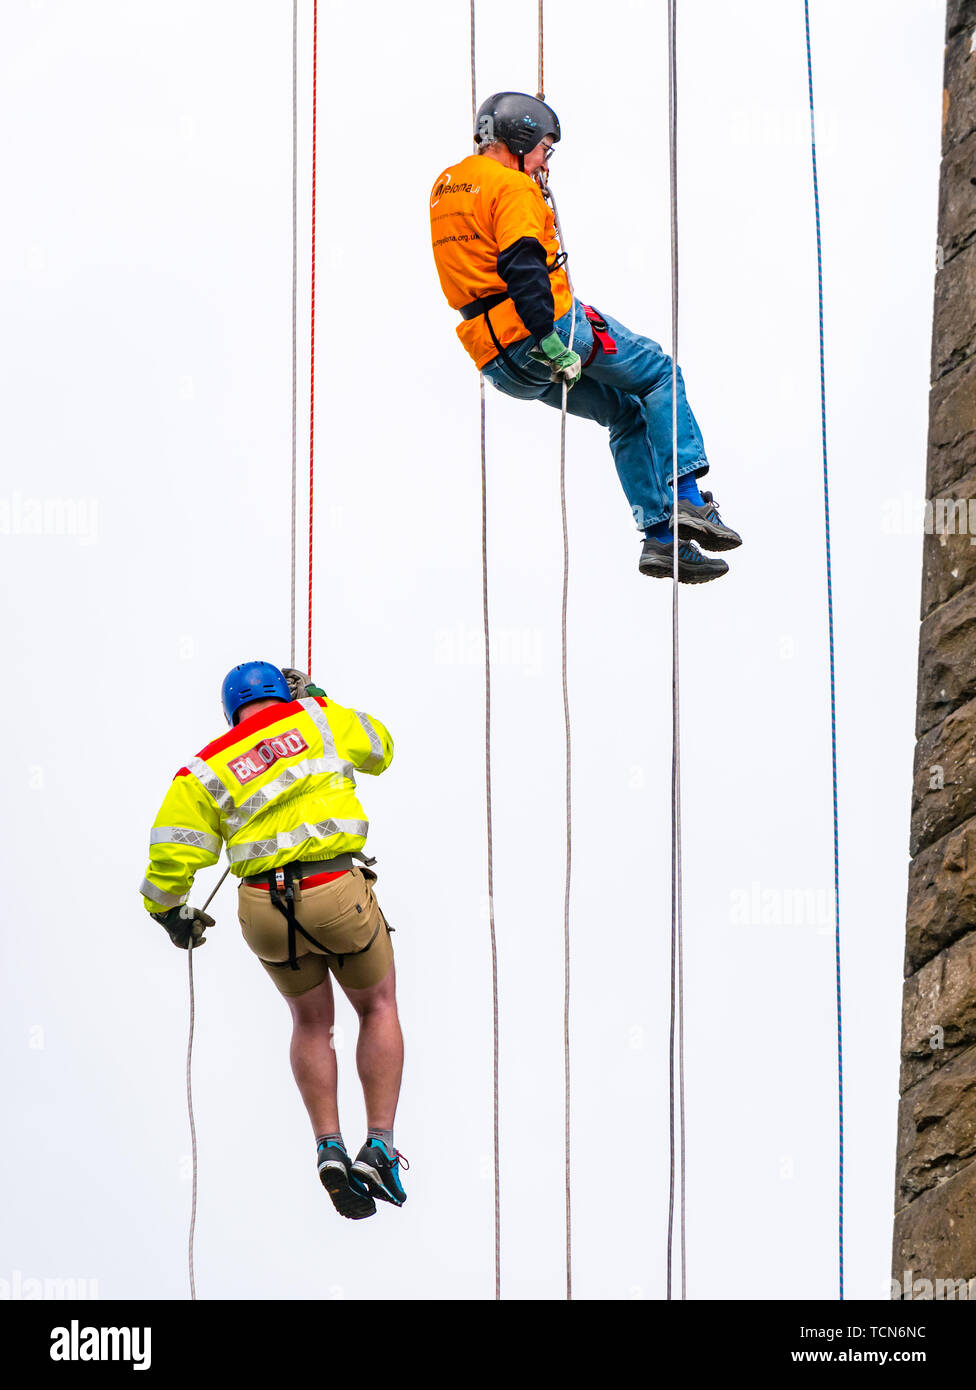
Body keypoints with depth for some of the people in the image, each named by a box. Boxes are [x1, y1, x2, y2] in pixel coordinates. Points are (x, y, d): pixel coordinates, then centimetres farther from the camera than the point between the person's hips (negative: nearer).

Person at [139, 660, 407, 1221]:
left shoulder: (206, 769, 8)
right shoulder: (315, 717, 7)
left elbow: (173, 849, 1)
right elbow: (378, 747, 25)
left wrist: (170, 911, 19)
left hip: (264, 908, 2)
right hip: (337, 891, -2)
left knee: (311, 1021, 24)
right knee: (379, 1008, 20)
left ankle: (330, 1148, 9)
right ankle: (380, 1145, 9)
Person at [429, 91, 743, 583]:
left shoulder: (445, 186, 18)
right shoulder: (512, 187, -9)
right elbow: (522, 266, -22)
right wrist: (550, 340, -26)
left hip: (500, 365, 9)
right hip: (545, 327, -9)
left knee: (626, 412, 20)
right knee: (659, 373, 7)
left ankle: (660, 537, 12)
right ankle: (688, 500, -5)